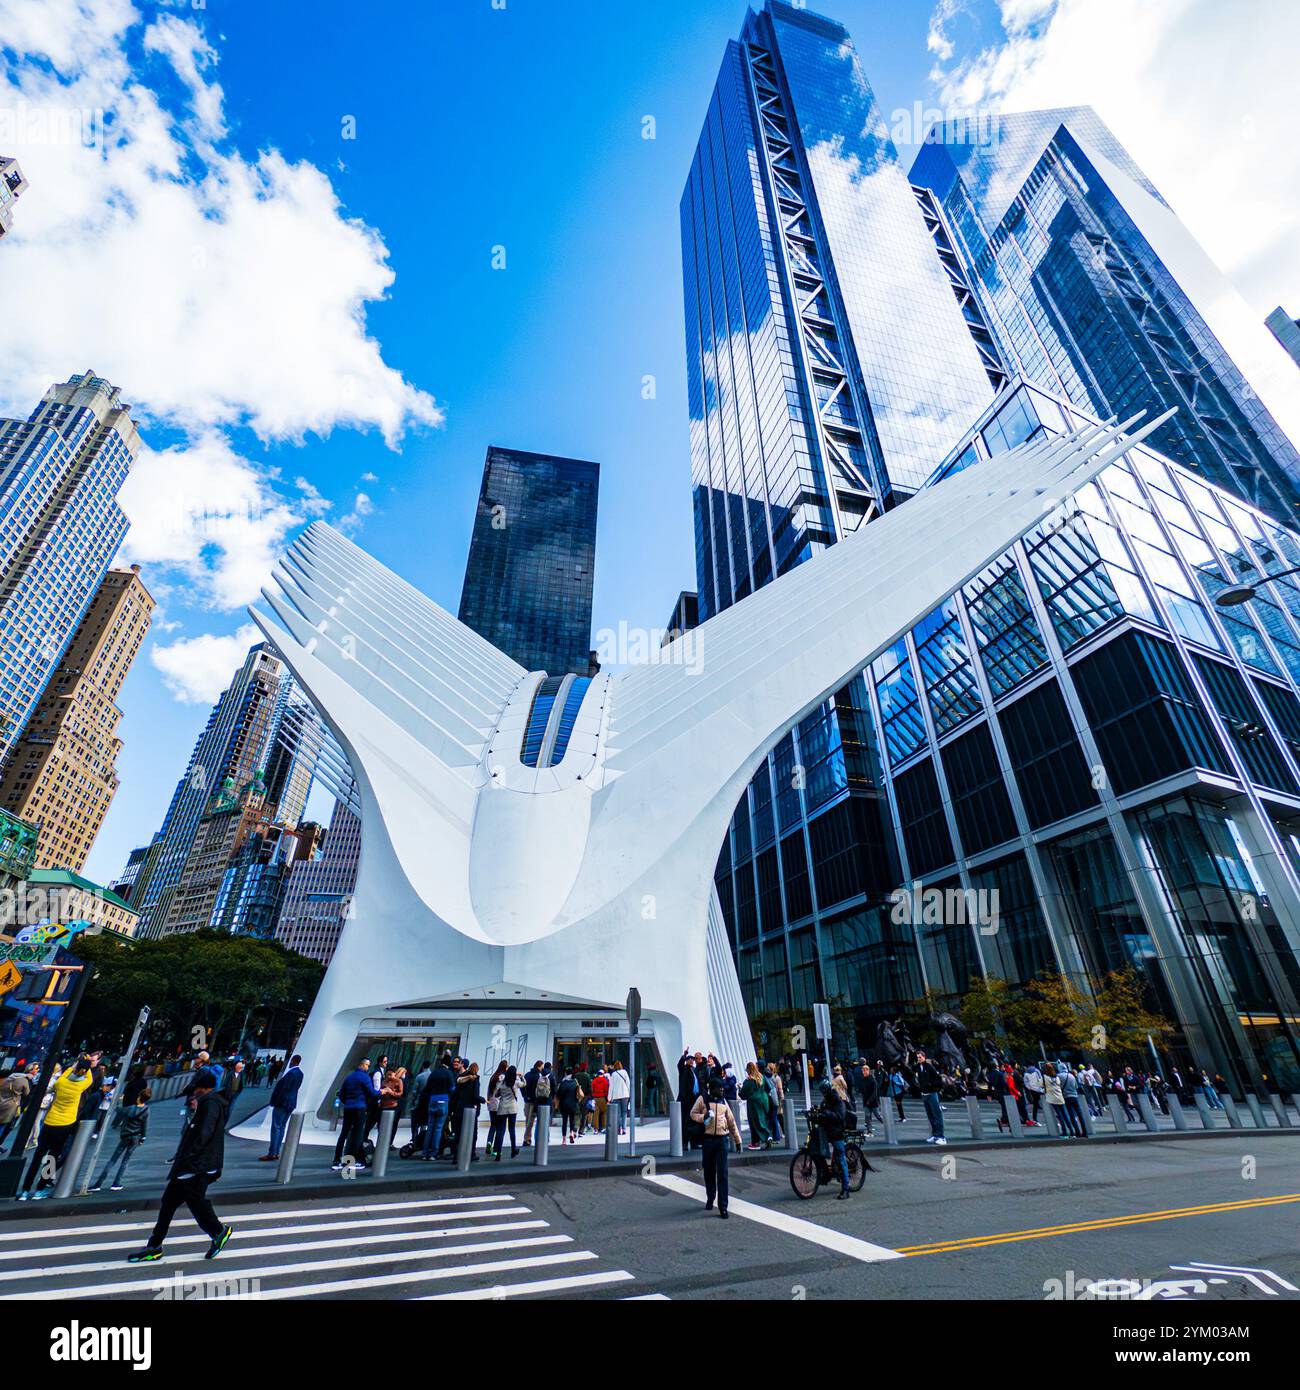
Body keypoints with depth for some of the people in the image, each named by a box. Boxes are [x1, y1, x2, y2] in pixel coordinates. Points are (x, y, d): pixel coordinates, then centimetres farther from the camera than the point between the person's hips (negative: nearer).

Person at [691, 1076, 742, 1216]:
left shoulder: (723, 1101, 9)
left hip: (723, 1140, 1)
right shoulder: (702, 1099, -1)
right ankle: (710, 1199, 31)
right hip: (708, 1139, -1)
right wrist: (703, 1117, -18)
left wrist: (737, 1140, 13)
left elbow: (731, 1121, 13)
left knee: (722, 1173, -4)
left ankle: (723, 1206, 0)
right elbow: (693, 1113, 1)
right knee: (709, 1172, 10)